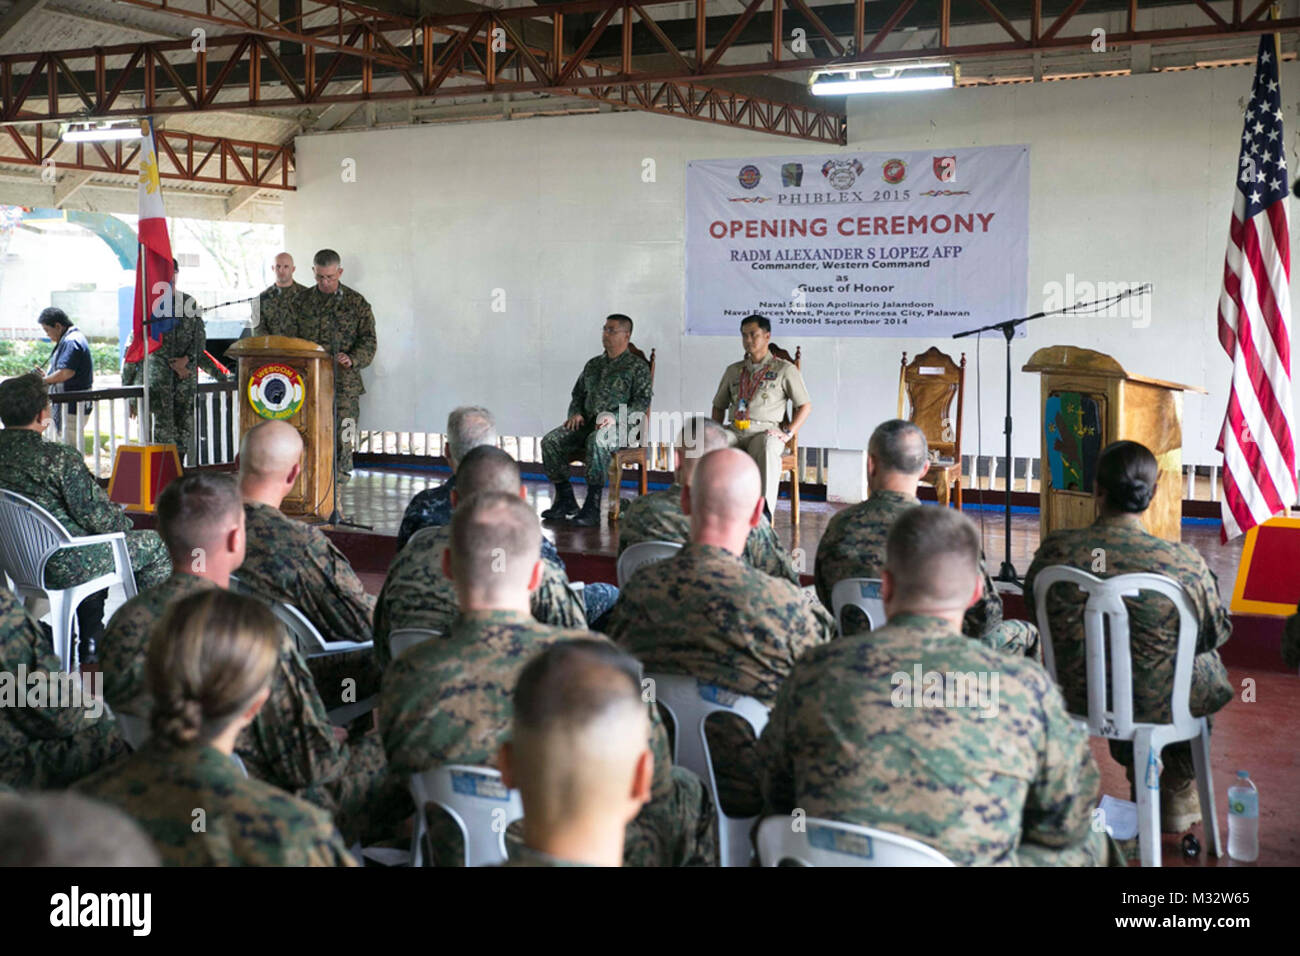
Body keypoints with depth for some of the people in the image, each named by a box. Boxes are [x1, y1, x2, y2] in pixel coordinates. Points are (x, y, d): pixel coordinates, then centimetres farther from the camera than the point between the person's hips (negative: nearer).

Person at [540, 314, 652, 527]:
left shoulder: (637, 366, 4)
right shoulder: (593, 364, 23)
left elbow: (642, 402, -7)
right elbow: (578, 393, 29)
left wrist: (615, 417, -21)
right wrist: (575, 412, 6)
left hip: (621, 425, -6)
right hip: (587, 422, 6)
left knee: (596, 440, -40)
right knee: (550, 441, -17)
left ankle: (592, 508, -37)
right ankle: (566, 501, -10)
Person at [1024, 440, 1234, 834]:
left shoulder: (1055, 550, -17)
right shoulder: (1183, 562, -24)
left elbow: (1035, 608, 2)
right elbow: (1217, 631, -7)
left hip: (1077, 696, 2)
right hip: (1156, 704, -2)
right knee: (1207, 665, 32)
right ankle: (1179, 795, 46)